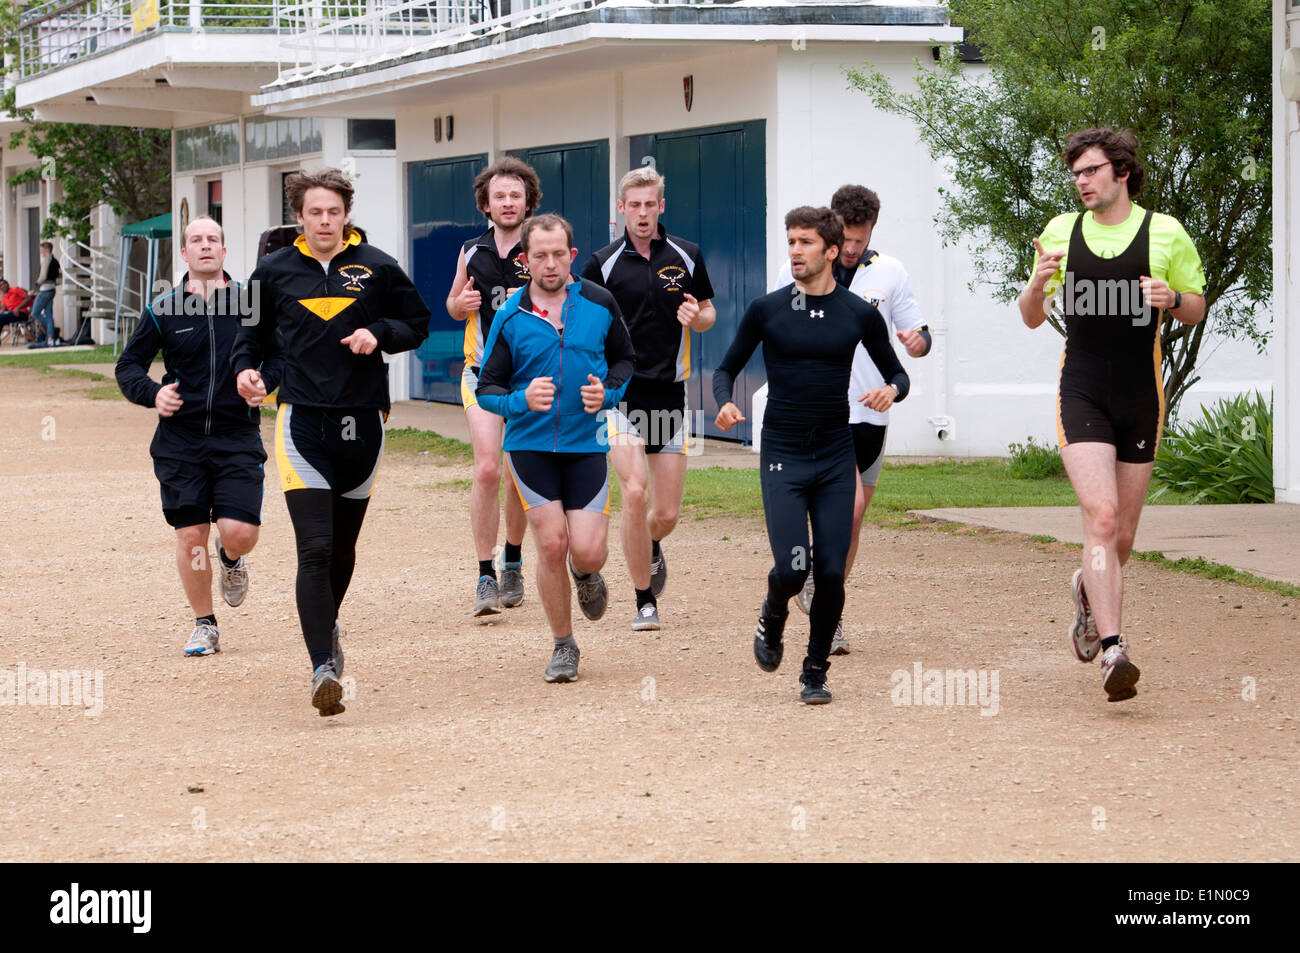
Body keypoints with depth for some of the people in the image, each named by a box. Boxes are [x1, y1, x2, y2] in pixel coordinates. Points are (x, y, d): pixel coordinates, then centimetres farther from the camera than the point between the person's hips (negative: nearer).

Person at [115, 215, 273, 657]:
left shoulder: (250, 303, 3)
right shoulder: (163, 310, 5)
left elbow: (282, 353, 10)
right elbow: (128, 366, 10)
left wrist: (263, 381, -11)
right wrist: (152, 393, -10)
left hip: (237, 435, -1)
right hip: (180, 441, 1)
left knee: (238, 531, -13)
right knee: (190, 535, -1)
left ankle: (230, 559, 26)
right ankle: (205, 625, 17)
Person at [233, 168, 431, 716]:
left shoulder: (377, 269, 3)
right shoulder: (274, 272, 5)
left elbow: (418, 323, 12)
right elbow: (255, 332, 17)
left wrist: (378, 333, -8)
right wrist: (246, 369, -4)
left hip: (362, 422, 2)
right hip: (302, 421, -2)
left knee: (344, 547, 15)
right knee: (314, 549, -15)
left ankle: (328, 625, 44)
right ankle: (324, 667, -18)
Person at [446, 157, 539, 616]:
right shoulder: (472, 252, 7)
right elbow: (453, 306, 21)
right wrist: (462, 303, -2)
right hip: (482, 372, 1)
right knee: (487, 469, -14)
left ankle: (513, 562, 31)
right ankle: (485, 578, -12)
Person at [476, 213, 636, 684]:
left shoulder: (599, 303, 1)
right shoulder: (510, 317, -2)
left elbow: (624, 358, 14)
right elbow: (487, 389, 0)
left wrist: (608, 391, -6)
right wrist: (522, 400, -21)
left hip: (586, 444, 1)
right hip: (529, 445, 0)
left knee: (586, 551, -9)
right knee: (552, 543, -7)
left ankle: (587, 576, 30)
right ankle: (563, 645, 12)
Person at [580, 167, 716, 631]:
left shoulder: (686, 257, 4)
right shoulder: (603, 263, -1)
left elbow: (708, 314, 14)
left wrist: (697, 317, -9)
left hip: (669, 394, 2)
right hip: (619, 393, -2)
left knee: (667, 513, 3)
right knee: (634, 494, -18)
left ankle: (650, 547, 40)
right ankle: (645, 601, -5)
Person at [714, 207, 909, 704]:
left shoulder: (860, 314, 2)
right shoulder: (766, 310, -1)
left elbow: (898, 374, 12)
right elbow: (727, 368, 10)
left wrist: (891, 390, -12)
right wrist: (725, 402, -11)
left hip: (836, 457, 1)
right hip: (782, 456, -1)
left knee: (831, 573, -4)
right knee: (791, 567, -14)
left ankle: (815, 672, 14)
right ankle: (773, 617, 22)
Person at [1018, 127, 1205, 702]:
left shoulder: (1166, 233, 0)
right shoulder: (1061, 231, 5)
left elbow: (1197, 308, 10)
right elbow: (1032, 318, 11)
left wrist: (1171, 299, -13)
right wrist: (1039, 283, -11)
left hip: (1141, 397, 1)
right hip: (1081, 394, -1)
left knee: (1122, 537, 8)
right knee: (1101, 515, -19)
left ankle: (1089, 590, 43)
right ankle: (1112, 650, -24)